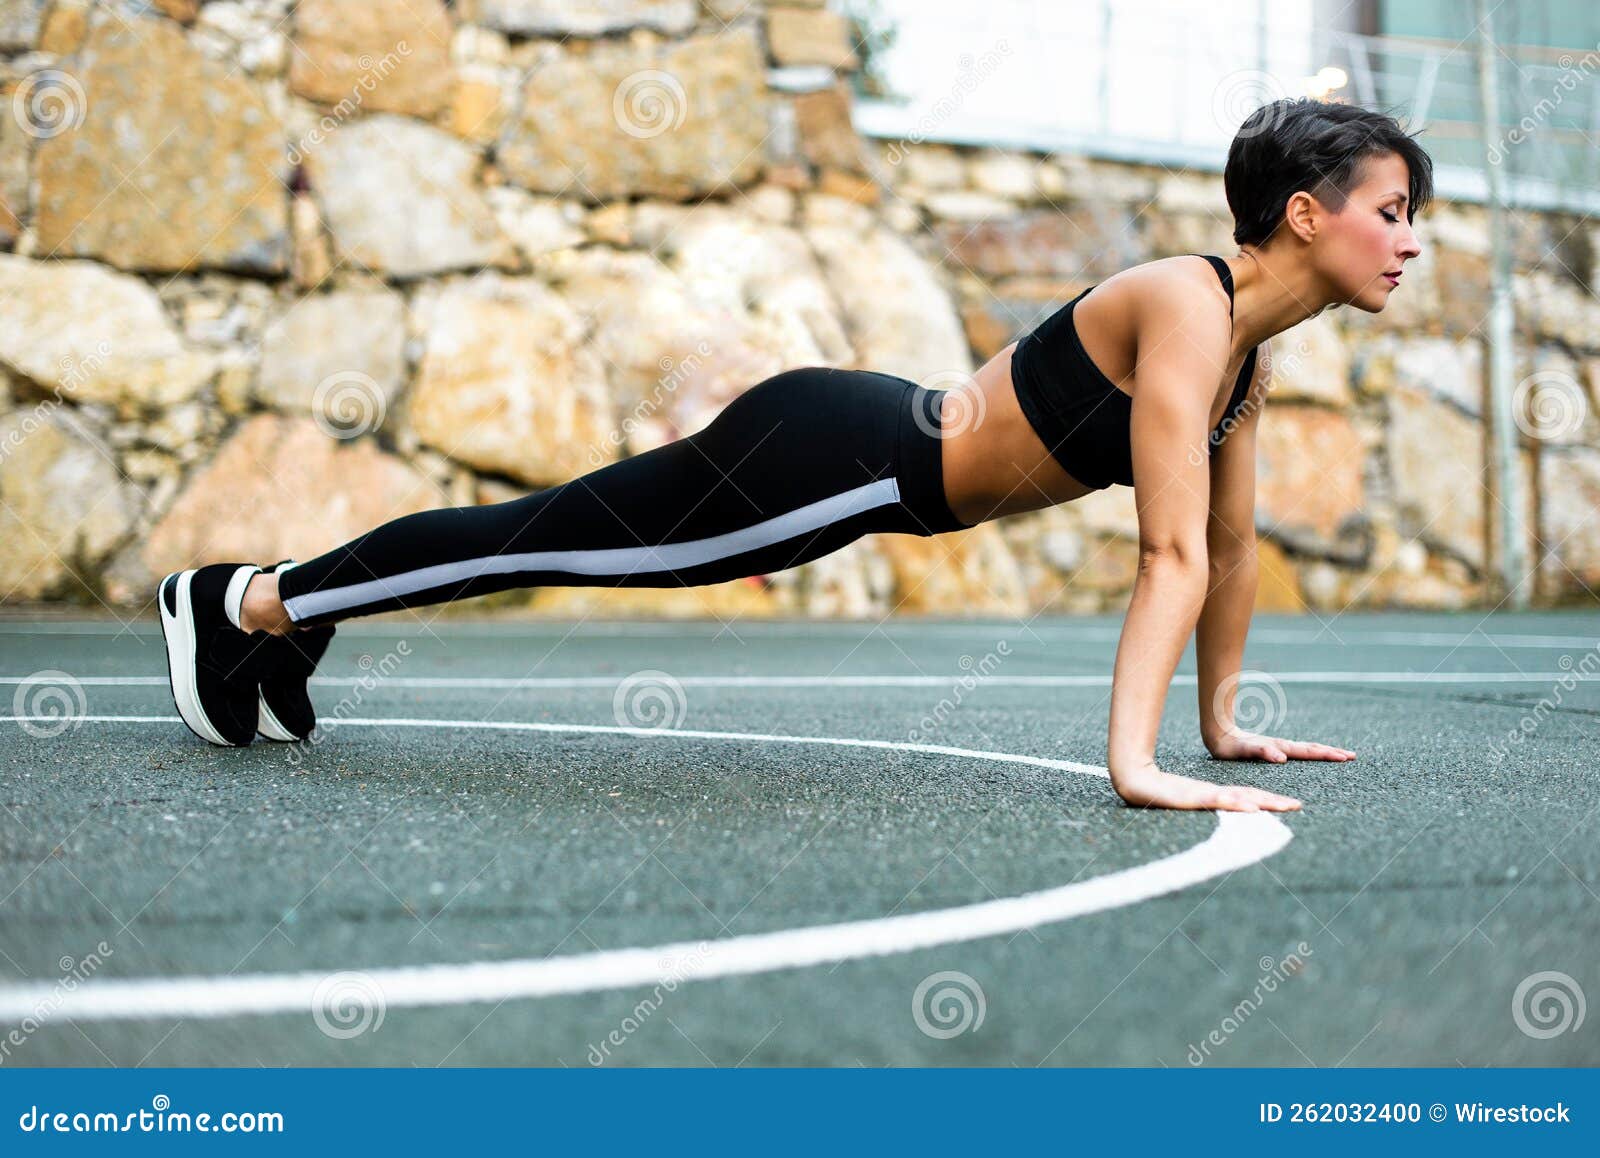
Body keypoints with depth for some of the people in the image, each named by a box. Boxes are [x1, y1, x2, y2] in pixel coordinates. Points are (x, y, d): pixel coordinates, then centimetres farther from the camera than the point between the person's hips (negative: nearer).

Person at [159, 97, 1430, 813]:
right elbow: (1173, 552, -31)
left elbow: (1232, 544, 15)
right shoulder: (1187, 306, -24)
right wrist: (1136, 763, -34)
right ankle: (248, 601, 19)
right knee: (537, 542, 3)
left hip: (878, 471, 8)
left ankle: (293, 608, 33)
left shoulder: (1251, 353, 5)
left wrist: (1222, 719, 18)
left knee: (558, 543, 18)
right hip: (831, 455, -8)